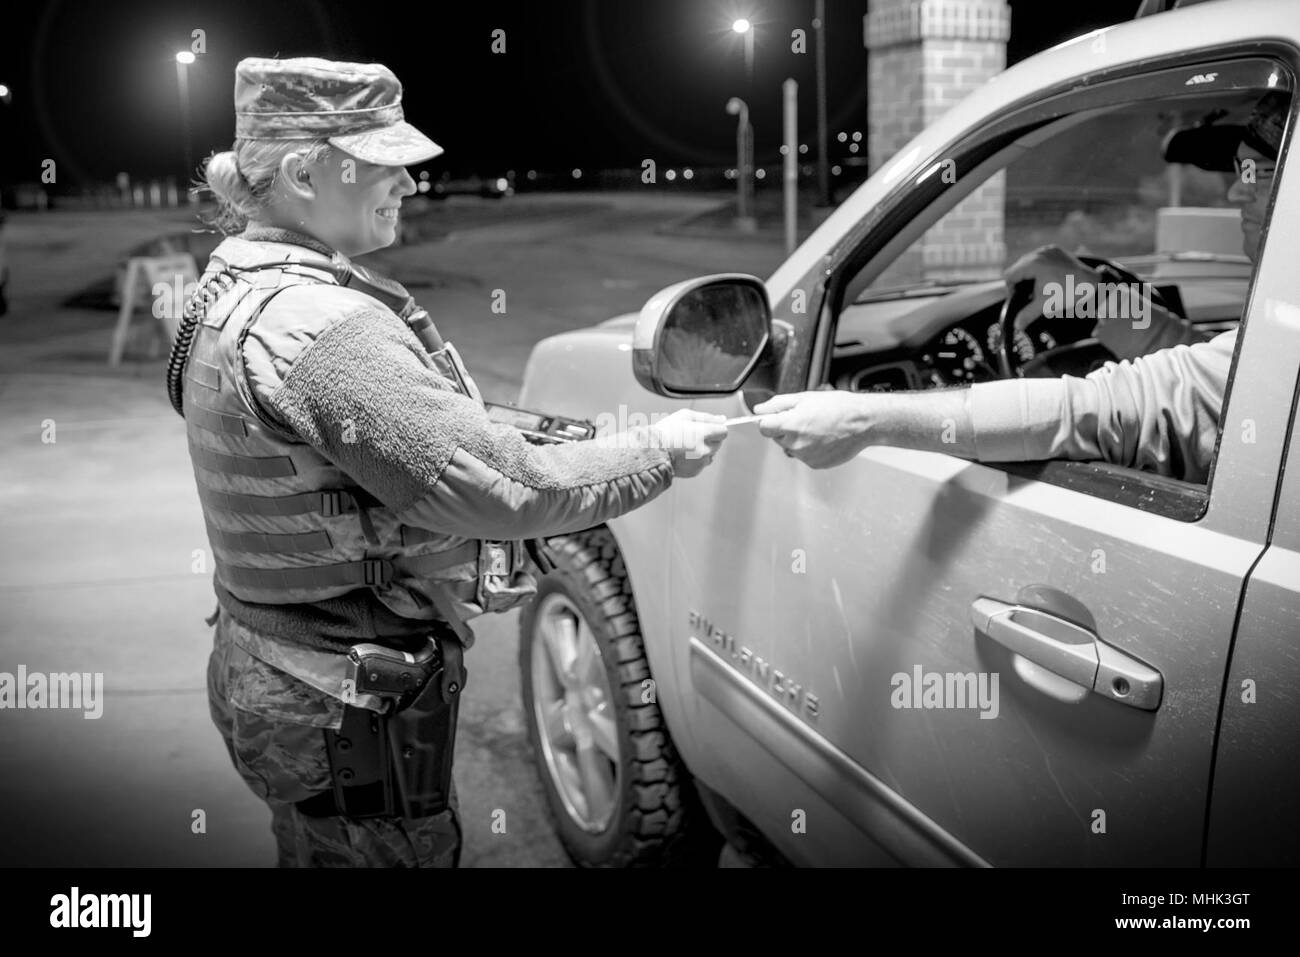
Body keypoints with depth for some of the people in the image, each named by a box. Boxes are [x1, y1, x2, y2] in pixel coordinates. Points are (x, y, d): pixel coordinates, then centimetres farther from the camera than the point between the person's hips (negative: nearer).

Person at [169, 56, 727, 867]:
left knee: (319, 850, 24)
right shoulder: (321, 327, -26)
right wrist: (661, 453, -14)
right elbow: (502, 485, -26)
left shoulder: (237, 286, 6)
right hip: (352, 712, -9)